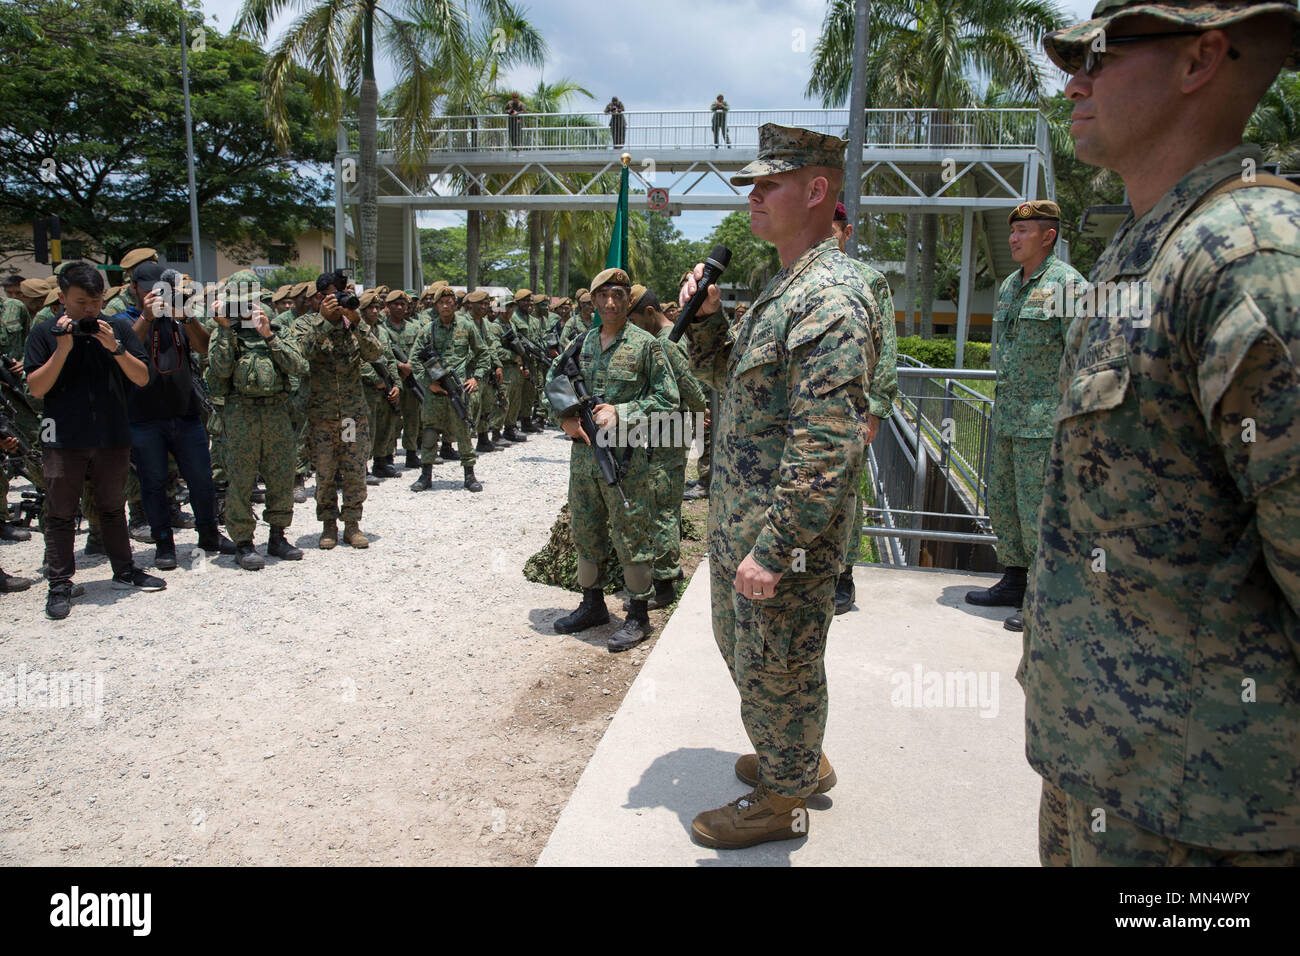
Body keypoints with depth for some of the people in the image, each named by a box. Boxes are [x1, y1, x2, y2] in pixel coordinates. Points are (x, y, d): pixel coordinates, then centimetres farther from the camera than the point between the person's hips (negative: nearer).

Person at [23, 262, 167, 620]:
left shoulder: (118, 328, 3)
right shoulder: (45, 333, -2)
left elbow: (142, 378, -2)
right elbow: (36, 389, -7)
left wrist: (114, 347, -16)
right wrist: (63, 349, -17)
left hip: (113, 436, 2)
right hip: (63, 439, -2)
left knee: (113, 507, 15)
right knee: (61, 513, 4)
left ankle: (124, 571, 26)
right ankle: (60, 585, 12)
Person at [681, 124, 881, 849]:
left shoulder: (831, 299, -21)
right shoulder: (787, 288, 12)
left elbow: (826, 447, -27)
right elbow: (729, 376, 22)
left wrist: (772, 548, -27)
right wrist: (708, 315, 5)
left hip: (786, 536, -10)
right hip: (741, 520, 10)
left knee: (776, 667, 7)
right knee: (744, 647, 24)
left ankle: (782, 801, 29)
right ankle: (800, 760, 44)